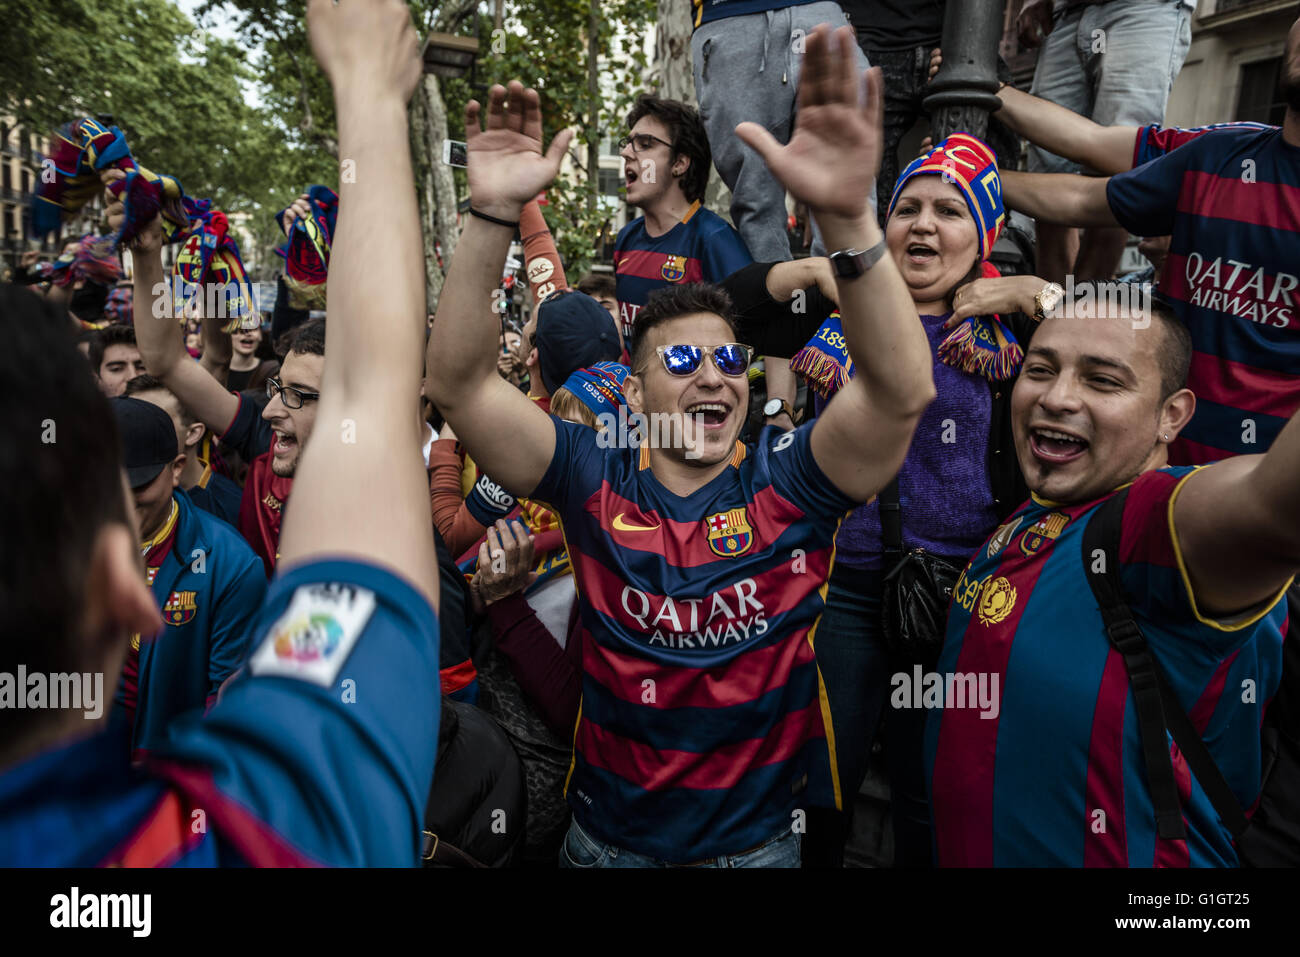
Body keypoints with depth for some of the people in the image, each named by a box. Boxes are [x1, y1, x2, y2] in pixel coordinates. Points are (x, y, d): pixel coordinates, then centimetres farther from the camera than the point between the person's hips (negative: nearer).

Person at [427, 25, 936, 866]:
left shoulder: (788, 479, -11)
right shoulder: (593, 478, -9)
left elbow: (904, 389, -26)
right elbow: (459, 382, -17)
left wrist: (847, 218, -39)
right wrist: (494, 216, -29)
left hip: (761, 839, 0)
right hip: (608, 837, 1)